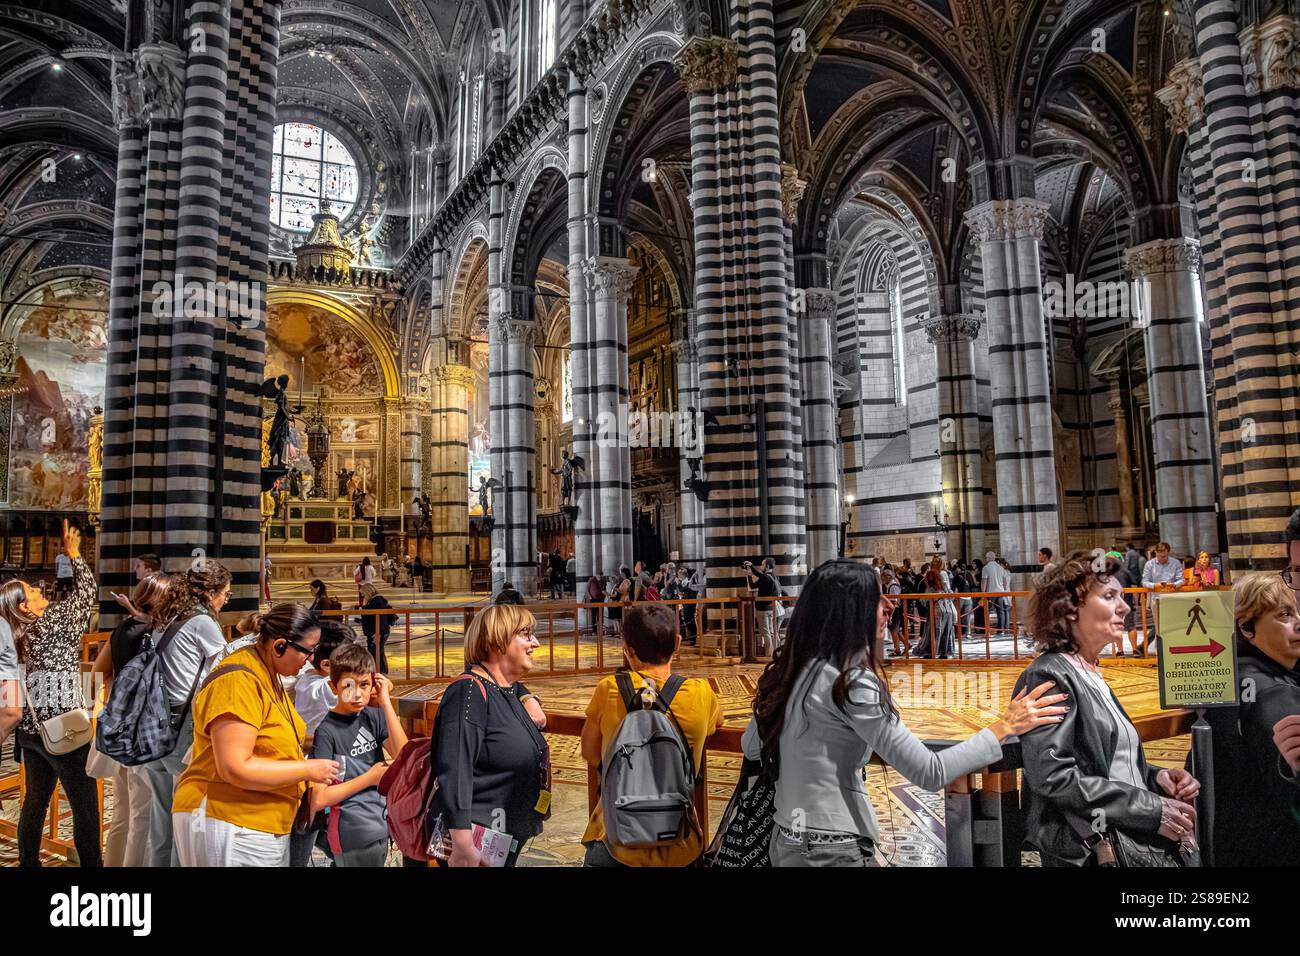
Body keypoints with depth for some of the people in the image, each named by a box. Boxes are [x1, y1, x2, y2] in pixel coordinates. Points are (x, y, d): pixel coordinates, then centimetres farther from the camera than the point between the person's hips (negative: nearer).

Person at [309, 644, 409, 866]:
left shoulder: (374, 715, 1)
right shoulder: (327, 731, -14)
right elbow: (318, 800, -16)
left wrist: (386, 702, -13)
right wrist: (369, 778, -11)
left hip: (382, 826, 5)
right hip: (354, 837, -5)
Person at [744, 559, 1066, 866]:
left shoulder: (790, 669, 2)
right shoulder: (850, 682, -21)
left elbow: (751, 747, 13)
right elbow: (930, 773, -19)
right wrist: (1005, 727, -12)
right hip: (830, 851, -7)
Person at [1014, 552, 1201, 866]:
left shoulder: (1092, 676, 11)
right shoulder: (1048, 677, -17)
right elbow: (1054, 776, -25)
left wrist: (1156, 779, -2)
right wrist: (1151, 810, -21)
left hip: (1131, 843, 9)